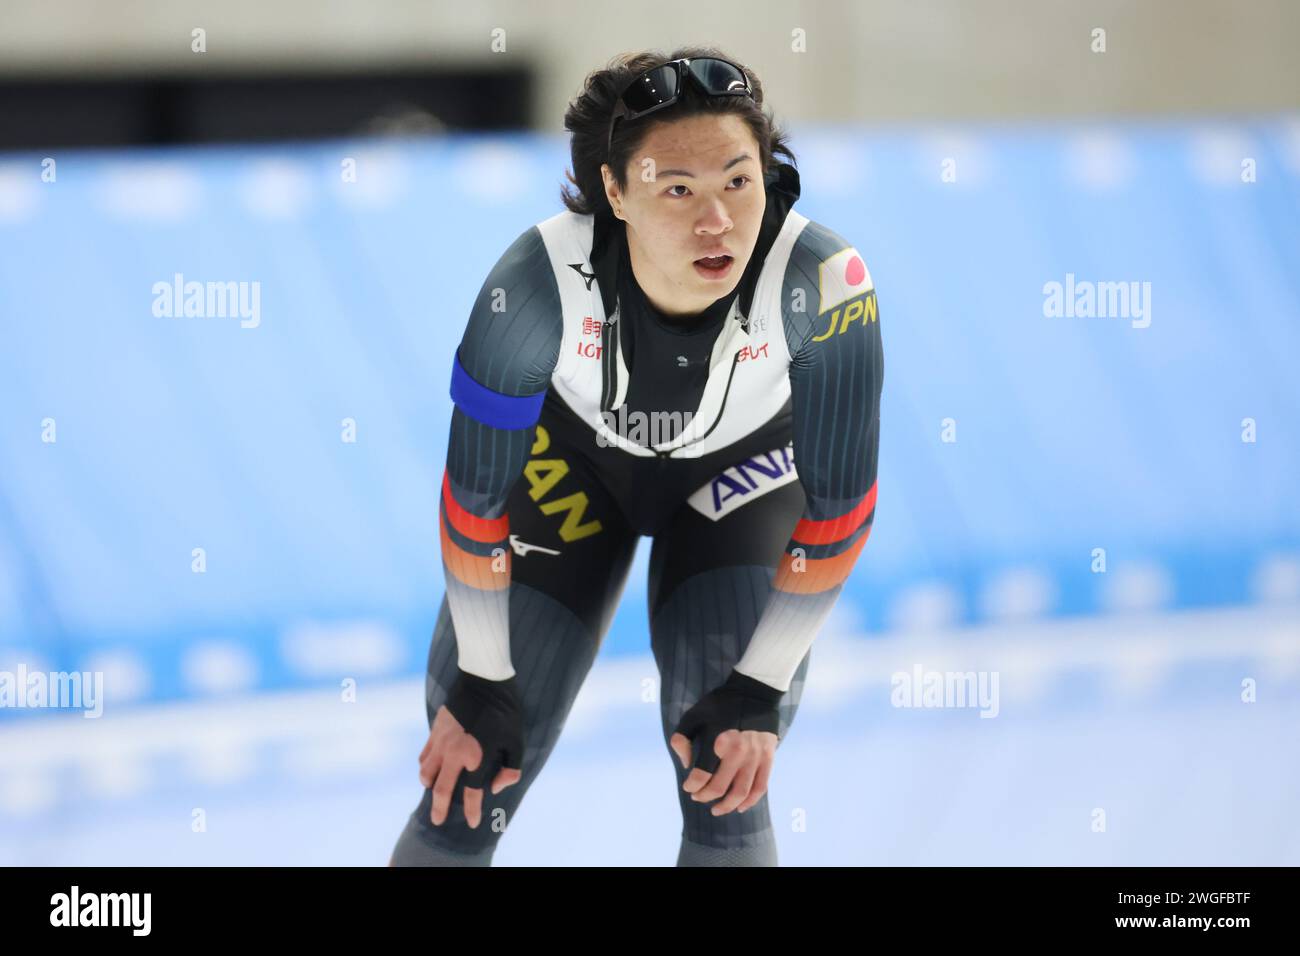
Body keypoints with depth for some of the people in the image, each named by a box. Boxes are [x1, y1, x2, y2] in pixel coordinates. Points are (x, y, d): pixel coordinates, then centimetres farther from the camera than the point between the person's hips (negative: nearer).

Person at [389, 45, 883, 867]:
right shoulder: (539, 283, -36)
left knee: (725, 799, -13)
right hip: (573, 456, 0)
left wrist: (761, 690, -18)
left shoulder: (823, 283, -36)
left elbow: (840, 506, -21)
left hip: (746, 468, 0)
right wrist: (481, 683, -11)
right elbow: (474, 495, -20)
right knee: (463, 801, -5)